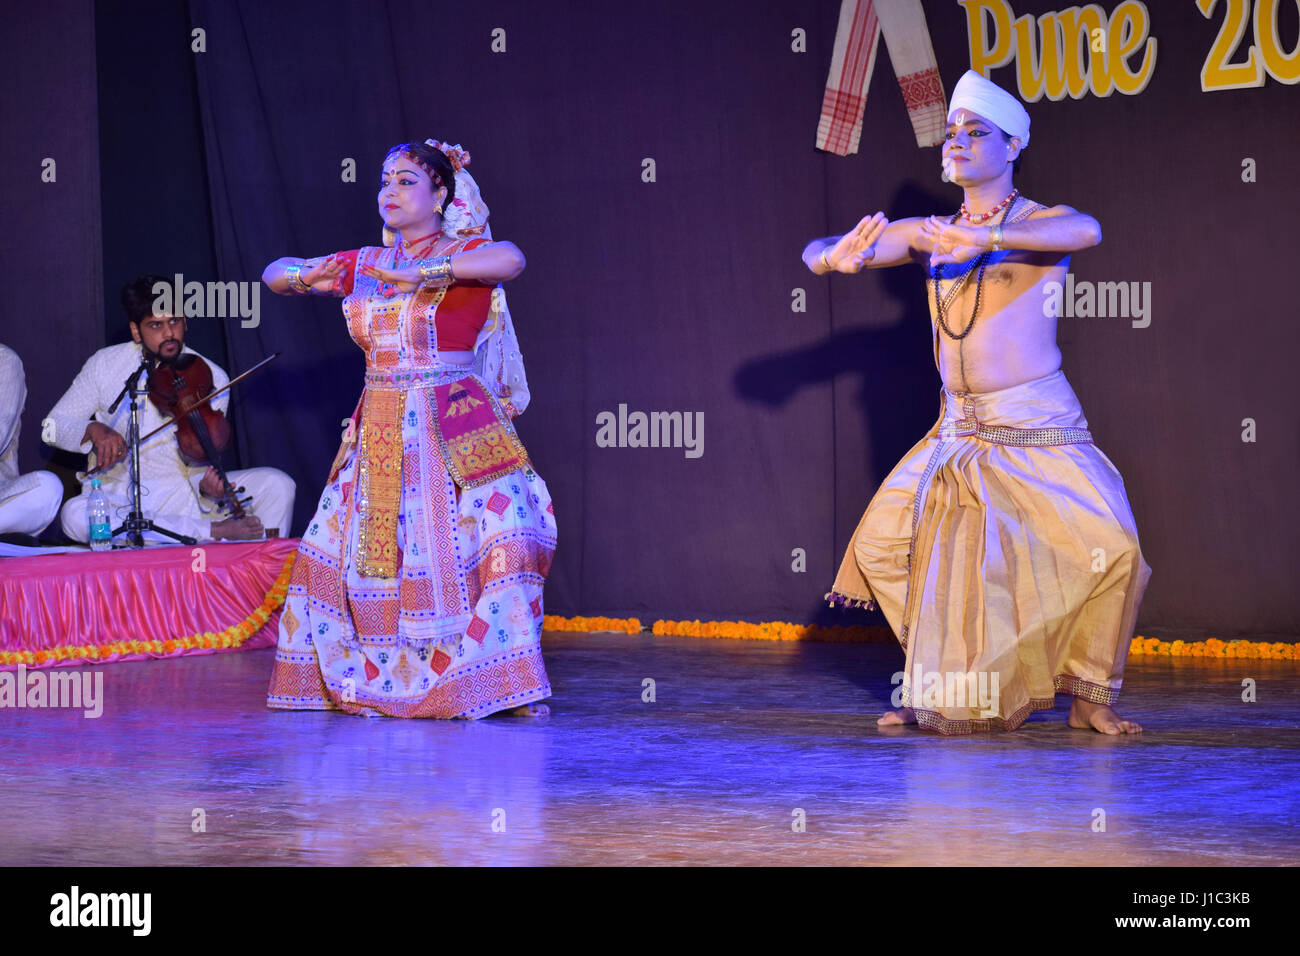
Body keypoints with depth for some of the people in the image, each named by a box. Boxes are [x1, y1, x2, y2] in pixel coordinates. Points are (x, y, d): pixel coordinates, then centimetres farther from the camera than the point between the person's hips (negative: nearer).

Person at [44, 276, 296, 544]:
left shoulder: (211, 379, -1)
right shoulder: (106, 366, 0)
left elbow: (200, 463, -4)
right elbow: (53, 427, 5)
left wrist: (208, 487, -28)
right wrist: (93, 430, -18)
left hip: (182, 492, 0)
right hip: (118, 499, 0)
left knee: (277, 485, -22)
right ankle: (216, 530, -33)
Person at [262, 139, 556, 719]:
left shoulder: (466, 255, 0)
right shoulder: (364, 265, 14)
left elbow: (510, 259, -23)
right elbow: (274, 273, 17)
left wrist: (417, 276, -26)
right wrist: (308, 278, -7)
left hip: (455, 432, -5)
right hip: (378, 433, 5)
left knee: (488, 540, -16)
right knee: (349, 551, 3)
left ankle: (510, 688, -11)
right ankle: (362, 682, 15)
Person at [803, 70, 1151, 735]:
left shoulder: (1038, 224, -3)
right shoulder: (928, 233, 10)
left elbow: (1086, 230, -29)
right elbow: (815, 253, 7)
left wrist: (983, 241, -39)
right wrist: (838, 257, -19)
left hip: (1038, 429, -5)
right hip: (957, 429, 5)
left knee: (1112, 551, -20)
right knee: (881, 544, 3)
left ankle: (1091, 694, -1)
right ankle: (943, 689, 19)